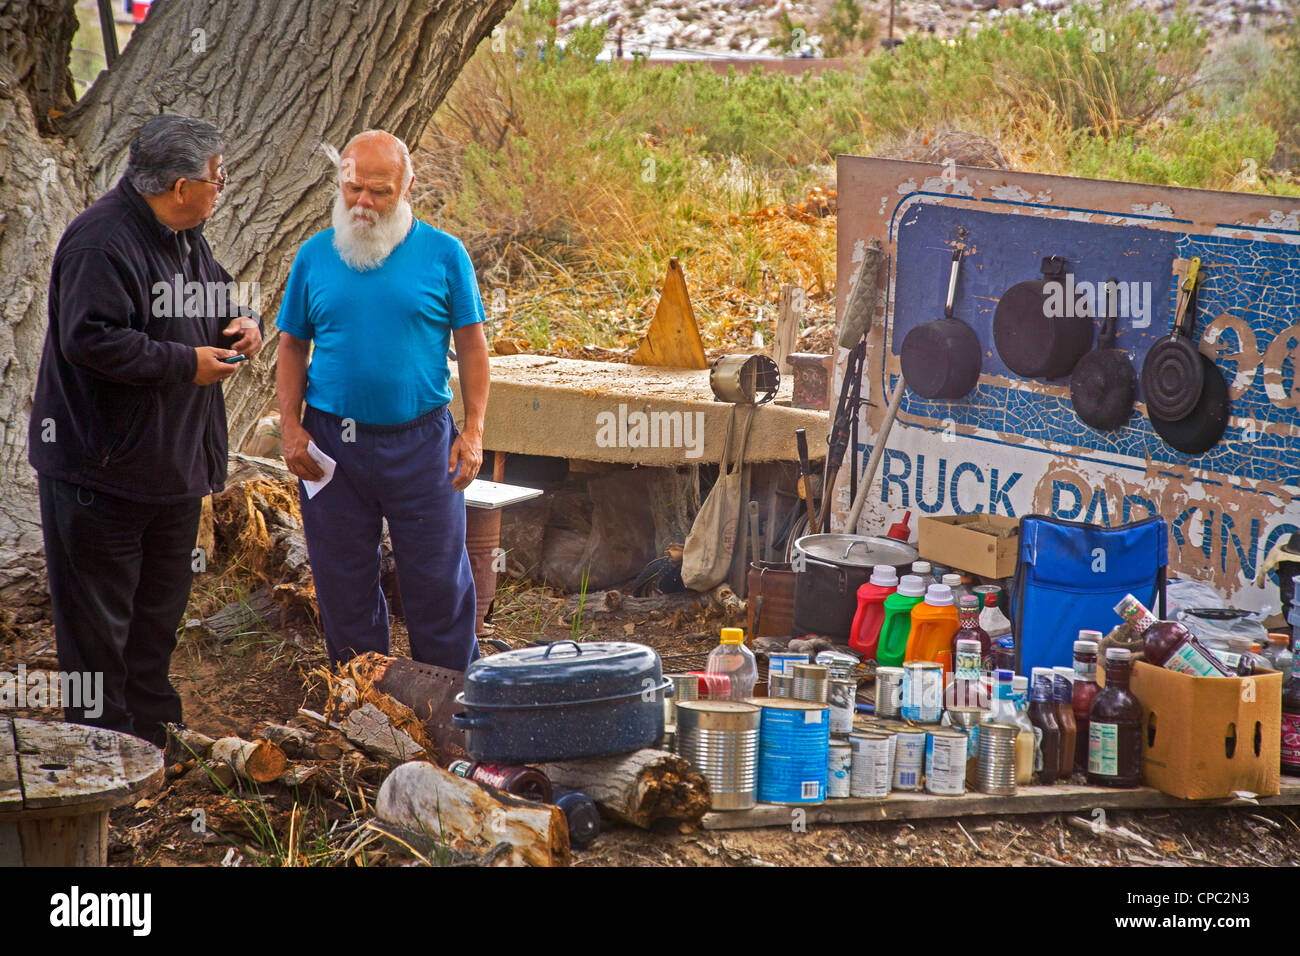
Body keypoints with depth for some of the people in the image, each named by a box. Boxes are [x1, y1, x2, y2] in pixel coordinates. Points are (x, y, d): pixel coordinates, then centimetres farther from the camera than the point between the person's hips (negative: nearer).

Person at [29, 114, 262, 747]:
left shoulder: (185, 238, 11)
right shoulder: (102, 242, -20)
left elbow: (214, 308, 27)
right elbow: (91, 339, -28)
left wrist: (242, 326, 3)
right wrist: (188, 362, -22)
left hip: (173, 463, 10)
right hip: (100, 466, -9)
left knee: (161, 603, 17)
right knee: (98, 619, -1)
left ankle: (154, 731, 28)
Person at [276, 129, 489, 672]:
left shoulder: (443, 254, 1)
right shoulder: (314, 256, 6)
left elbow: (471, 345, 2)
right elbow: (292, 347, 10)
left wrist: (473, 431, -5)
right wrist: (290, 427, -1)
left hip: (420, 441, -2)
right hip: (330, 443, 2)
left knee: (437, 582, 0)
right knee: (343, 583, 8)